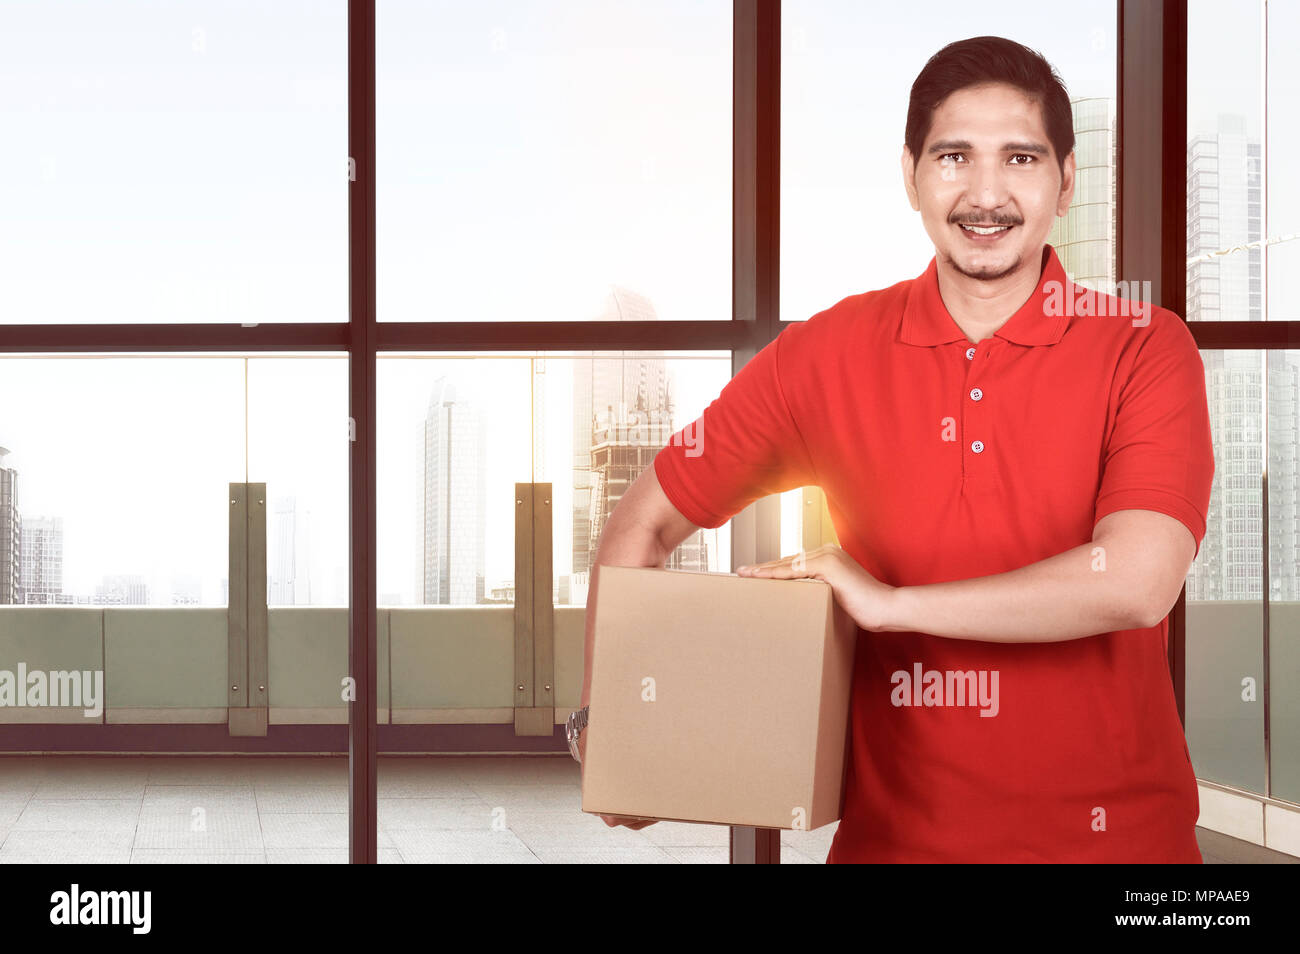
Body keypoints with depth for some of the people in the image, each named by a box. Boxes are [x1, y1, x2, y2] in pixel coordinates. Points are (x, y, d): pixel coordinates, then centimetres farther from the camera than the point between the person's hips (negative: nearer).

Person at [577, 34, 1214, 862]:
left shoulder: (1147, 350, -8)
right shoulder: (829, 354, -2)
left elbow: (1138, 583, -22)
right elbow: (647, 522, 6)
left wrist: (891, 602, -18)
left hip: (1112, 833, -1)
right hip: (894, 832, 2)